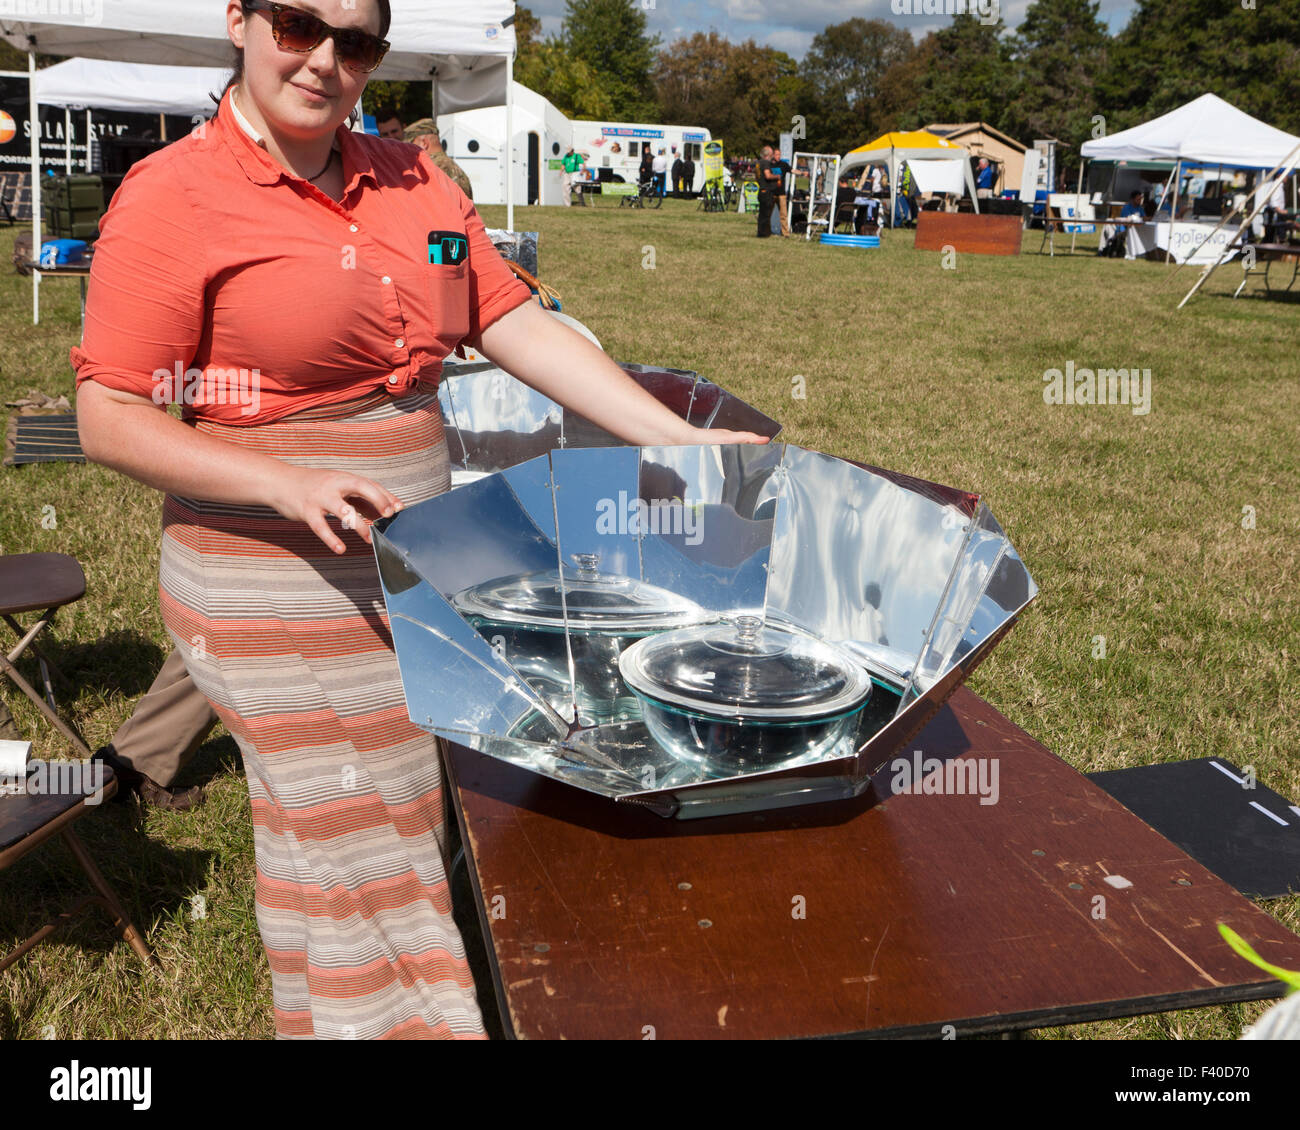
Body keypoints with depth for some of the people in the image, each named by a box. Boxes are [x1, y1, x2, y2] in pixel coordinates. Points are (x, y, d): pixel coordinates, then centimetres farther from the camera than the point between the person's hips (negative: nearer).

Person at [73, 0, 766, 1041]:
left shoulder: (411, 183, 8)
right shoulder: (172, 196, -9)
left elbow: (522, 330, 5)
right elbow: (109, 419, -10)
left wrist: (682, 443, -2)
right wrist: (289, 486, -24)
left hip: (418, 565, 6)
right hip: (279, 593, -6)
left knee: (408, 826, 15)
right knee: (359, 851, 2)